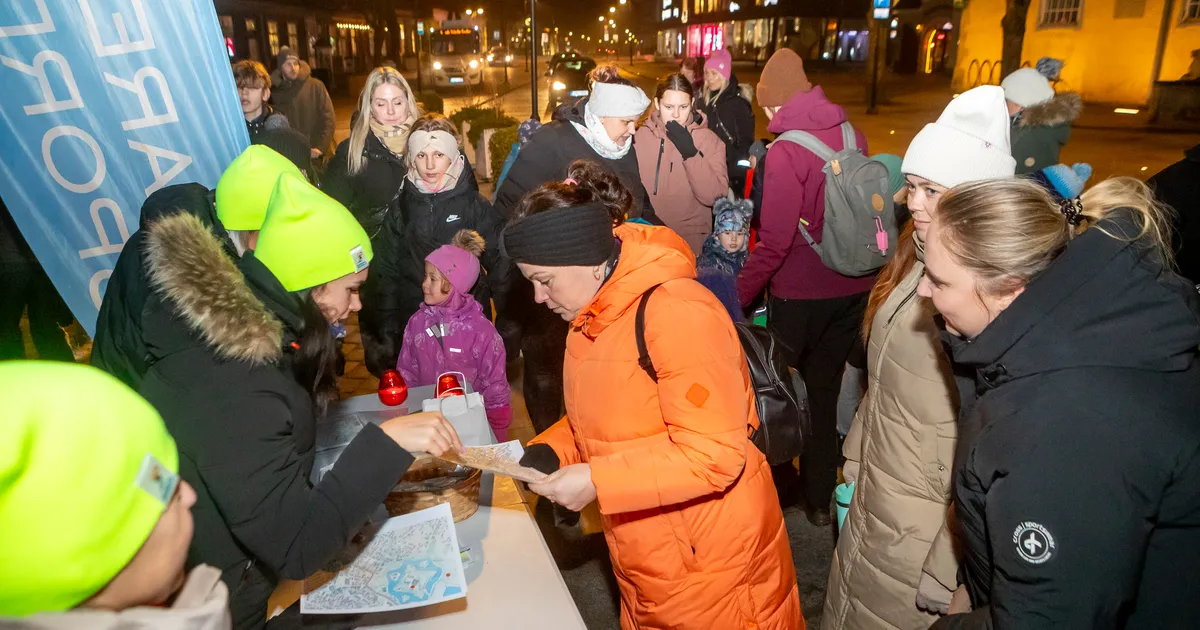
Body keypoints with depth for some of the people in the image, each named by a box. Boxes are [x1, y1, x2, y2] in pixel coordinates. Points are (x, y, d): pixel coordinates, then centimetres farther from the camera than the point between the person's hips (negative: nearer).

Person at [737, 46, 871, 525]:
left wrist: (740, 292, -11)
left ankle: (780, 485, 33)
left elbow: (775, 242, -22)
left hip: (800, 292, -5)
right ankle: (821, 496, 30)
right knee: (825, 387, 18)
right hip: (854, 287, 6)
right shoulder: (852, 136, -1)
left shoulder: (785, 153, -19)